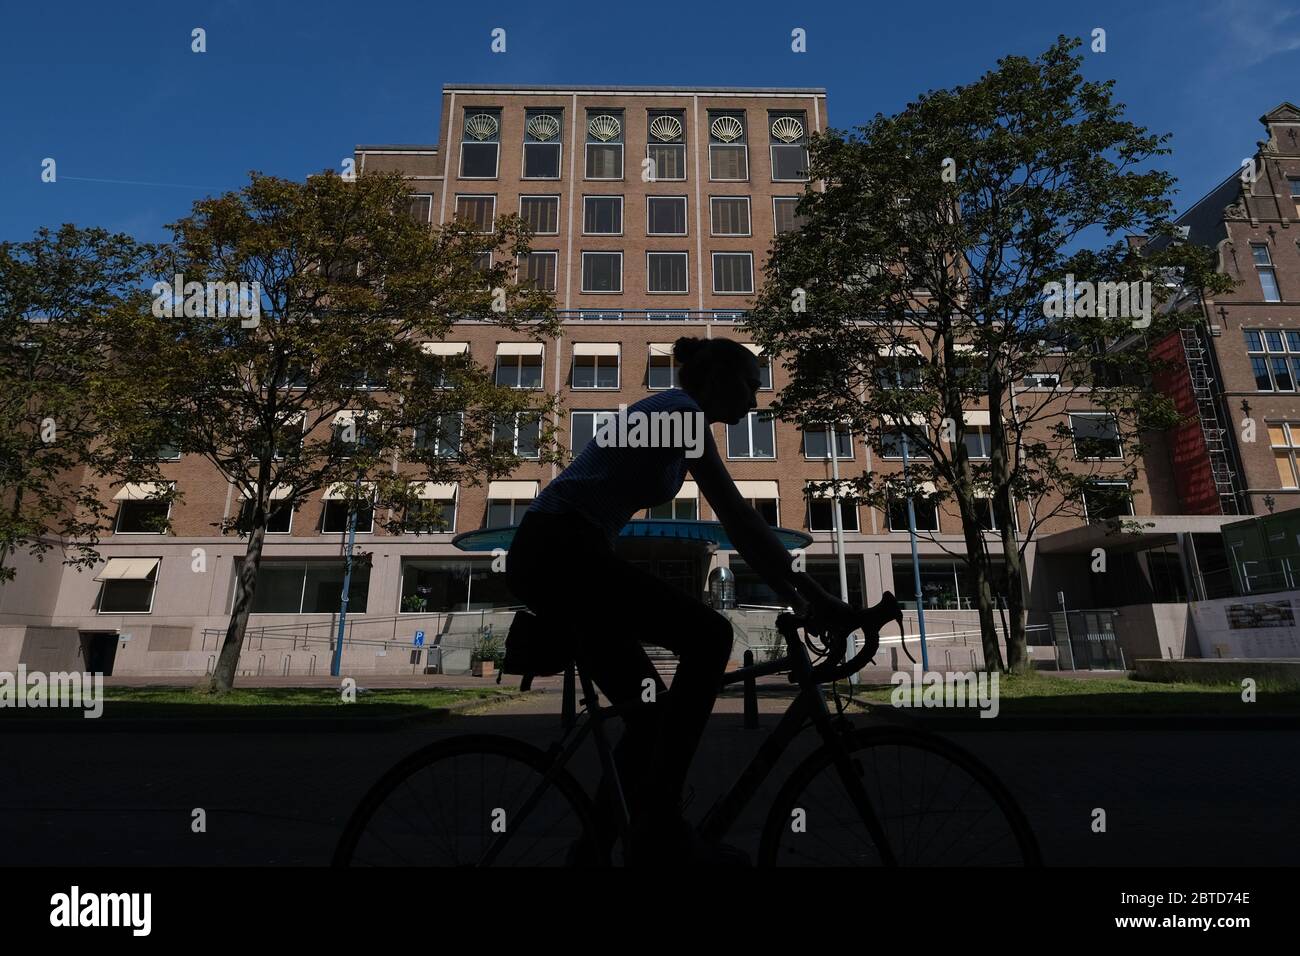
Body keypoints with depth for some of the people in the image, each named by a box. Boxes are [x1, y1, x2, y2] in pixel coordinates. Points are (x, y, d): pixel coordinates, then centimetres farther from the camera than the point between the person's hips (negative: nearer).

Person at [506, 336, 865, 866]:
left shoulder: (669, 418, 22)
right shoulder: (680, 409, -6)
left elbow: (734, 523, 20)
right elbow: (734, 514, -15)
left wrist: (795, 593, 18)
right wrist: (813, 595, -13)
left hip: (546, 556, 10)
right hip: (562, 551, -10)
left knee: (650, 709, 11)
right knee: (709, 635, -16)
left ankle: (649, 841, 20)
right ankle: (659, 824, -12)